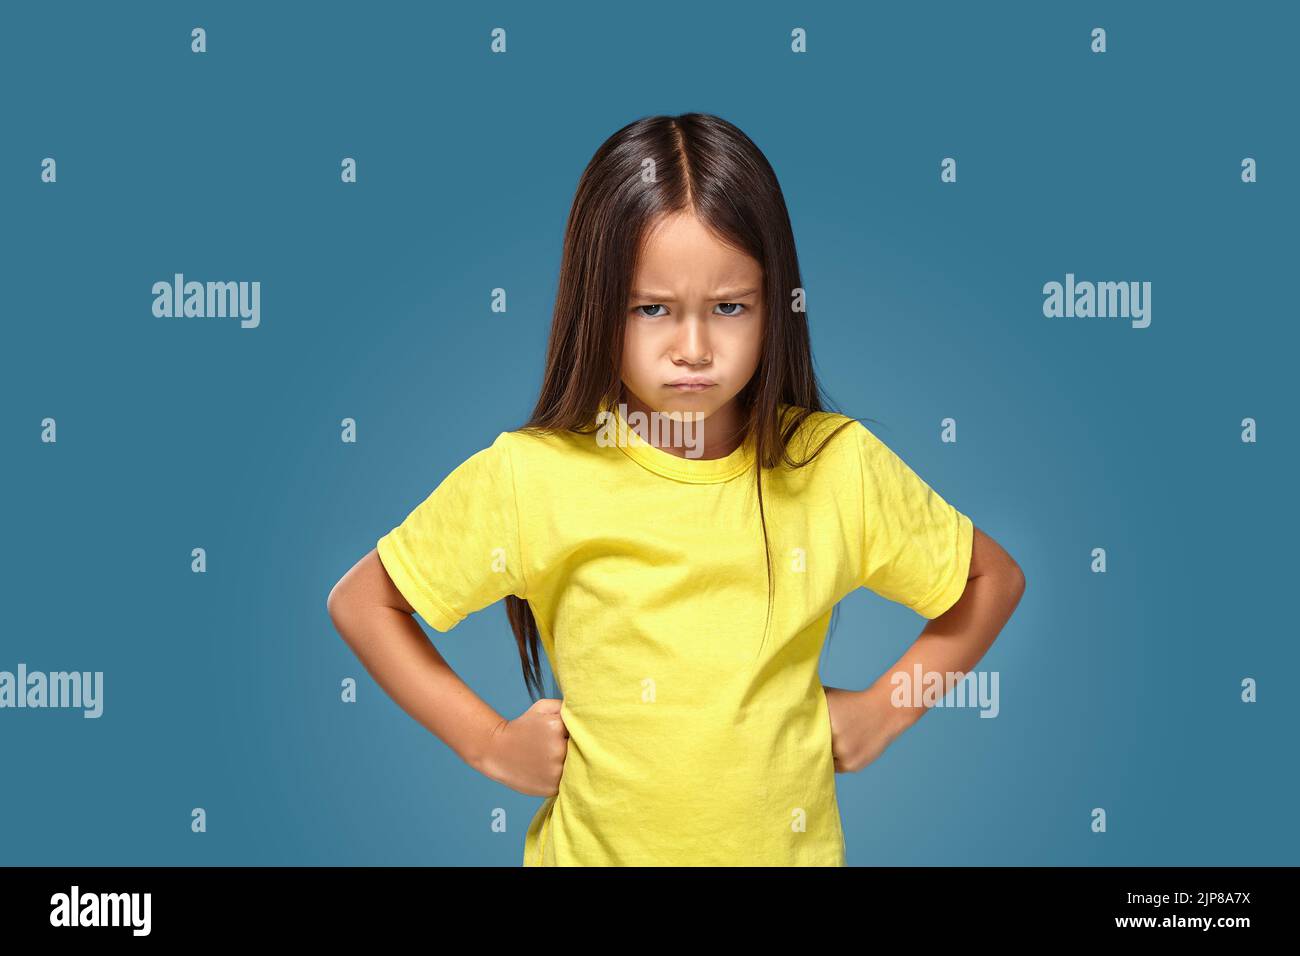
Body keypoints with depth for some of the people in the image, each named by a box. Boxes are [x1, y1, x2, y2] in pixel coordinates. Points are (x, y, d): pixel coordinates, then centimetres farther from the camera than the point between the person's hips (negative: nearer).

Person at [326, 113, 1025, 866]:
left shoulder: (838, 467, -12)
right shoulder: (529, 477, -16)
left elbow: (995, 579, 4)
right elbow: (361, 602, -4)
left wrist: (882, 711, -5)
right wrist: (489, 743, -9)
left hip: (789, 843, 2)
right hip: (596, 844, -1)